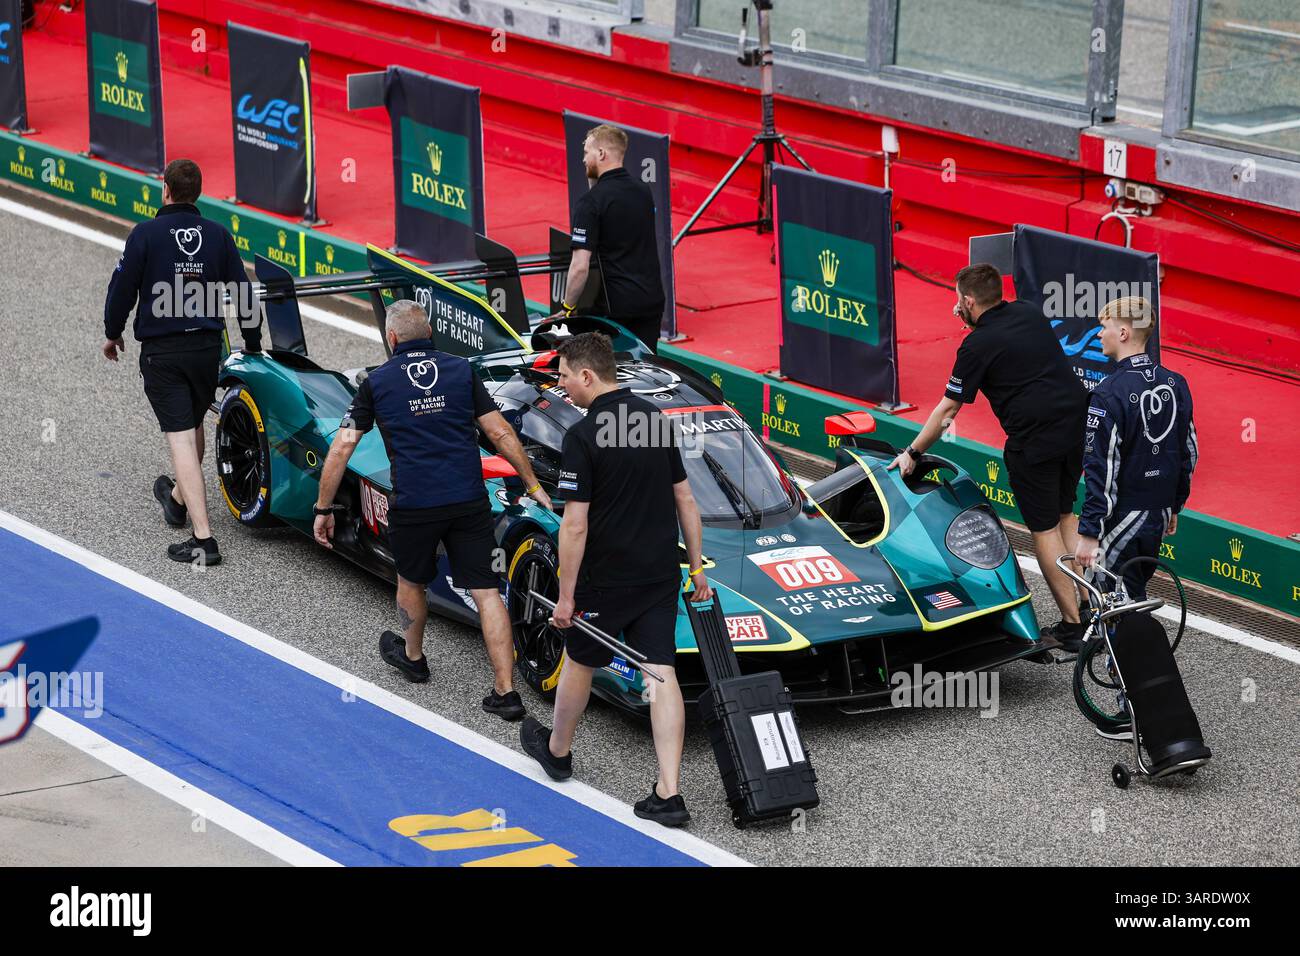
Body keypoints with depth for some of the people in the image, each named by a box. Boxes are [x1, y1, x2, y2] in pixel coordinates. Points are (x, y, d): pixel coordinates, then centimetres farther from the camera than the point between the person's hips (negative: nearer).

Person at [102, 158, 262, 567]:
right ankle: (177, 499, 50)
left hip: (161, 351, -4)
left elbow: (122, 288, -5)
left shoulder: (146, 234, -10)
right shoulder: (218, 235, 1)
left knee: (181, 436, -6)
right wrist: (252, 345, 17)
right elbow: (243, 293, 5)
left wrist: (112, 333, 14)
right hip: (207, 348, 4)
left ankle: (203, 539, -14)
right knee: (193, 425, 25)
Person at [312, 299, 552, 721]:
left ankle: (412, 656, 48)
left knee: (411, 581, 25)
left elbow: (342, 446, 0)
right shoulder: (461, 370, 6)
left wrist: (324, 508, 8)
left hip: (413, 505, -1)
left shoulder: (376, 382, 3)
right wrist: (533, 485, 12)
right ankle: (505, 692, -2)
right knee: (485, 591, 4)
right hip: (469, 501, 1)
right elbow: (501, 433, 4)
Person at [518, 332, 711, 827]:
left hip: (605, 581, -5)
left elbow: (575, 525, -17)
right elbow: (685, 500, 8)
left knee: (579, 660, 18)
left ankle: (557, 750, 41)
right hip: (661, 575, 5)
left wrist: (566, 596, -11)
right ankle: (668, 794, -4)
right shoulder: (656, 419, 4)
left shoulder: (582, 437, -17)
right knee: (661, 674, 2)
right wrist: (697, 569, 15)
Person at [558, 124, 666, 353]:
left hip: (617, 303, -6)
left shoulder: (591, 201, -14)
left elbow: (580, 267, -18)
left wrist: (567, 308, -7)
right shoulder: (644, 191, 8)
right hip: (653, 298, 6)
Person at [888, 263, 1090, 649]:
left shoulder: (977, 345, -8)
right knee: (1063, 515, 22)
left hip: (1034, 437, -7)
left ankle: (1073, 624, 3)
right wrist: (971, 320, 26)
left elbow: (947, 408, -2)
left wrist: (912, 453, 9)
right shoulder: (1030, 312, 10)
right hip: (1076, 421, 7)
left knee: (1044, 530, 3)